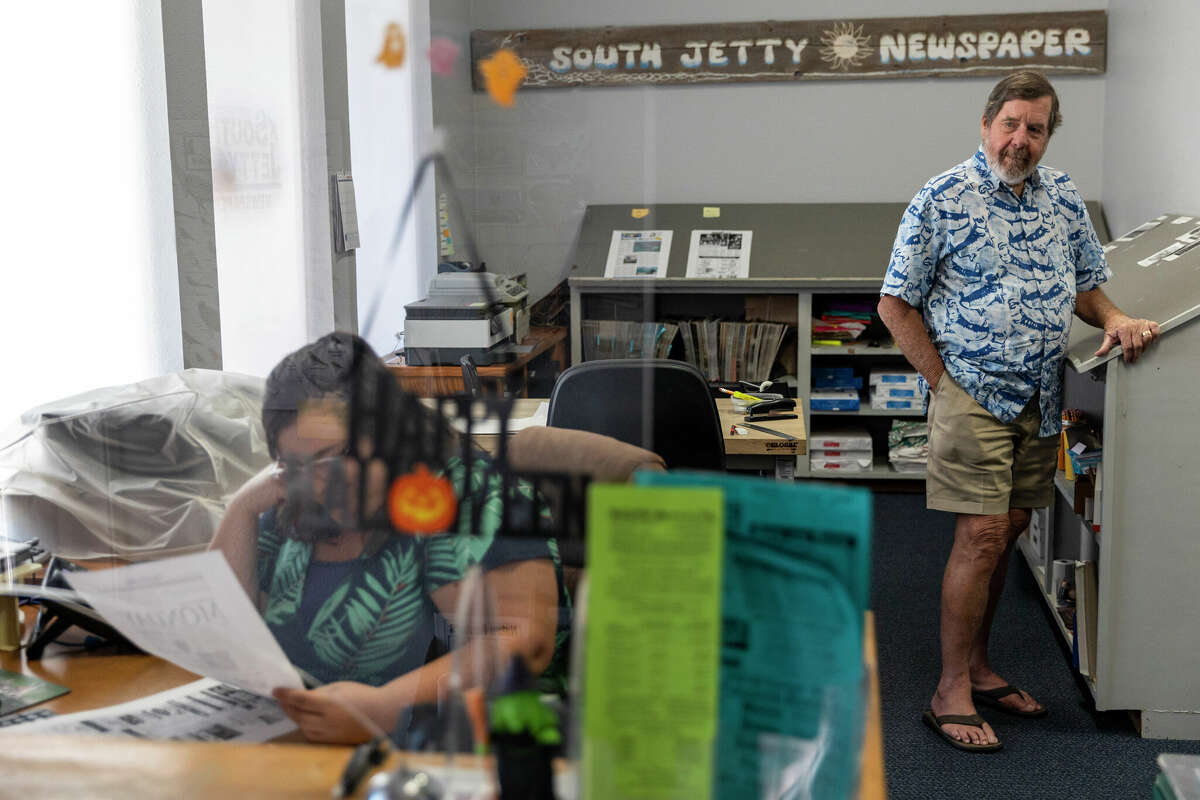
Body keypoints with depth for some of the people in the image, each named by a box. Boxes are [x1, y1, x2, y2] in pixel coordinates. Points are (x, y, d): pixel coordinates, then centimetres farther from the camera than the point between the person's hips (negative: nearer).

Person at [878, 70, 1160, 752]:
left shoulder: (1063, 198, 10)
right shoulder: (943, 200, -7)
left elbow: (1087, 285, 19)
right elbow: (897, 304, -6)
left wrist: (1115, 320, -3)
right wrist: (944, 381, -9)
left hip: (1041, 399, 6)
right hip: (973, 395, -6)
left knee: (1008, 531, 11)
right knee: (982, 535, -9)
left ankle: (978, 666, 25)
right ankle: (952, 691, 1)